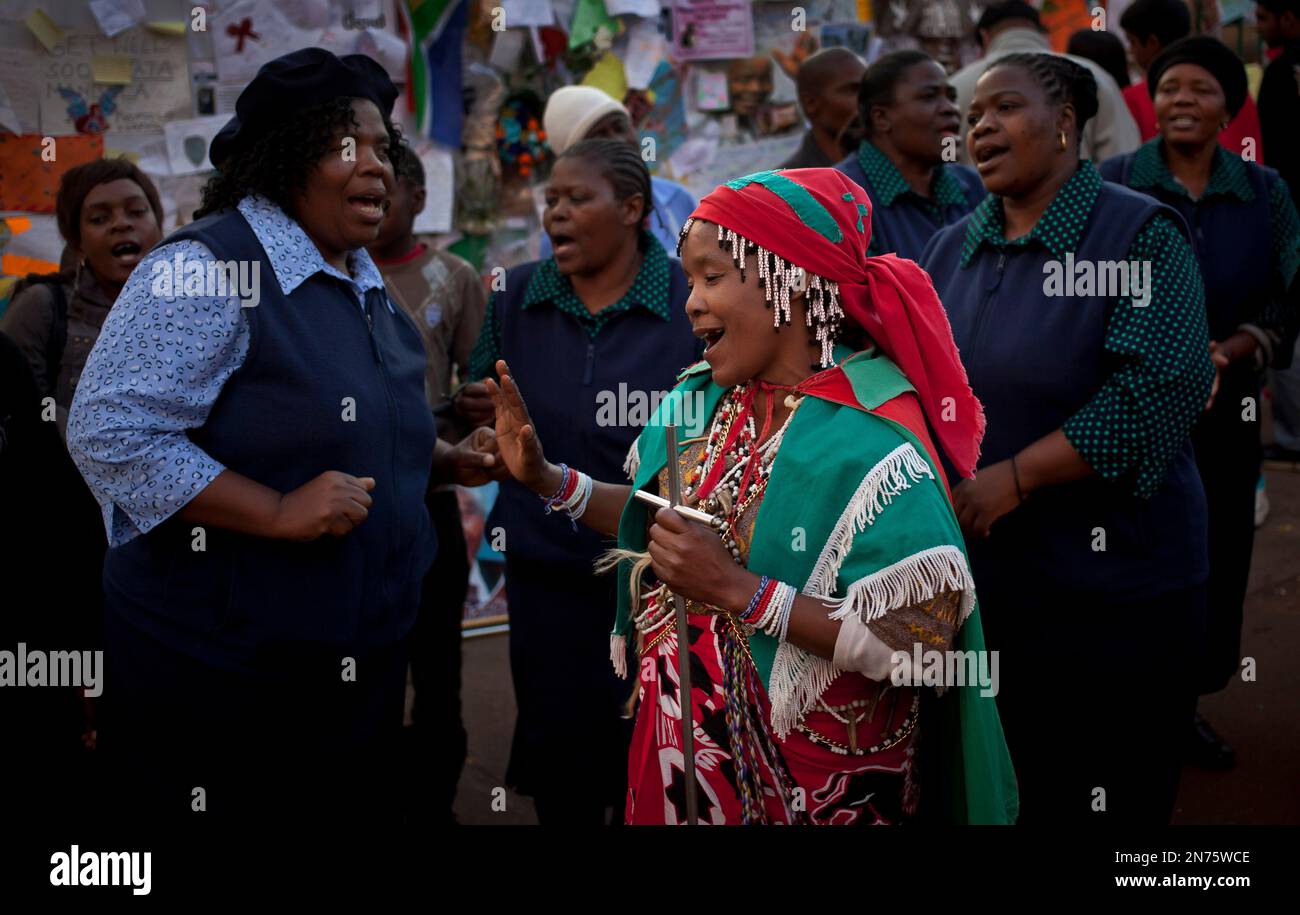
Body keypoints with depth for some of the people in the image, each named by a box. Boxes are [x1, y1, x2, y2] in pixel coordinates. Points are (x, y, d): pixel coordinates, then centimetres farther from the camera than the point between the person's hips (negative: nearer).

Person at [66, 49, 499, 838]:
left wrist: (448, 461, 6)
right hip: (219, 680, -8)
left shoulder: (366, 286, 13)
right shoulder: (209, 268, -15)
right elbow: (108, 434, -21)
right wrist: (278, 512, -24)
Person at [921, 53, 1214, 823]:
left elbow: (1163, 389, -20)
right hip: (979, 581, 5)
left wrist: (1015, 478, -20)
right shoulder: (951, 249, 9)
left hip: (1116, 592, -5)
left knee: (1112, 801, 7)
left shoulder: (1141, 234, -9)